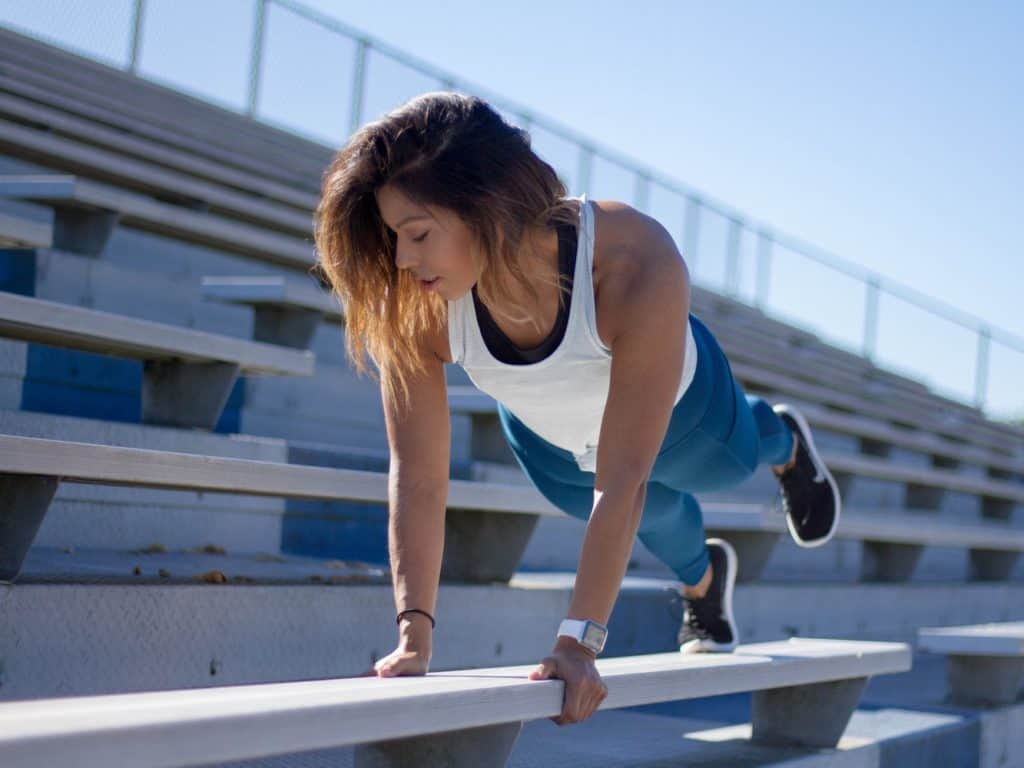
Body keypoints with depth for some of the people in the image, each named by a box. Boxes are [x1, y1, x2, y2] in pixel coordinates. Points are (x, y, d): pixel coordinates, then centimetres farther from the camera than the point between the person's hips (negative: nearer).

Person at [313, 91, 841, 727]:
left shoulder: (638, 267, -49)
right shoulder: (416, 307, -40)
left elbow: (621, 482, -47)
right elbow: (417, 478, -35)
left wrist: (580, 642, -49)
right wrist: (414, 638, -42)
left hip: (675, 408, -2)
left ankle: (785, 442, 68)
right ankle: (703, 582, 67)